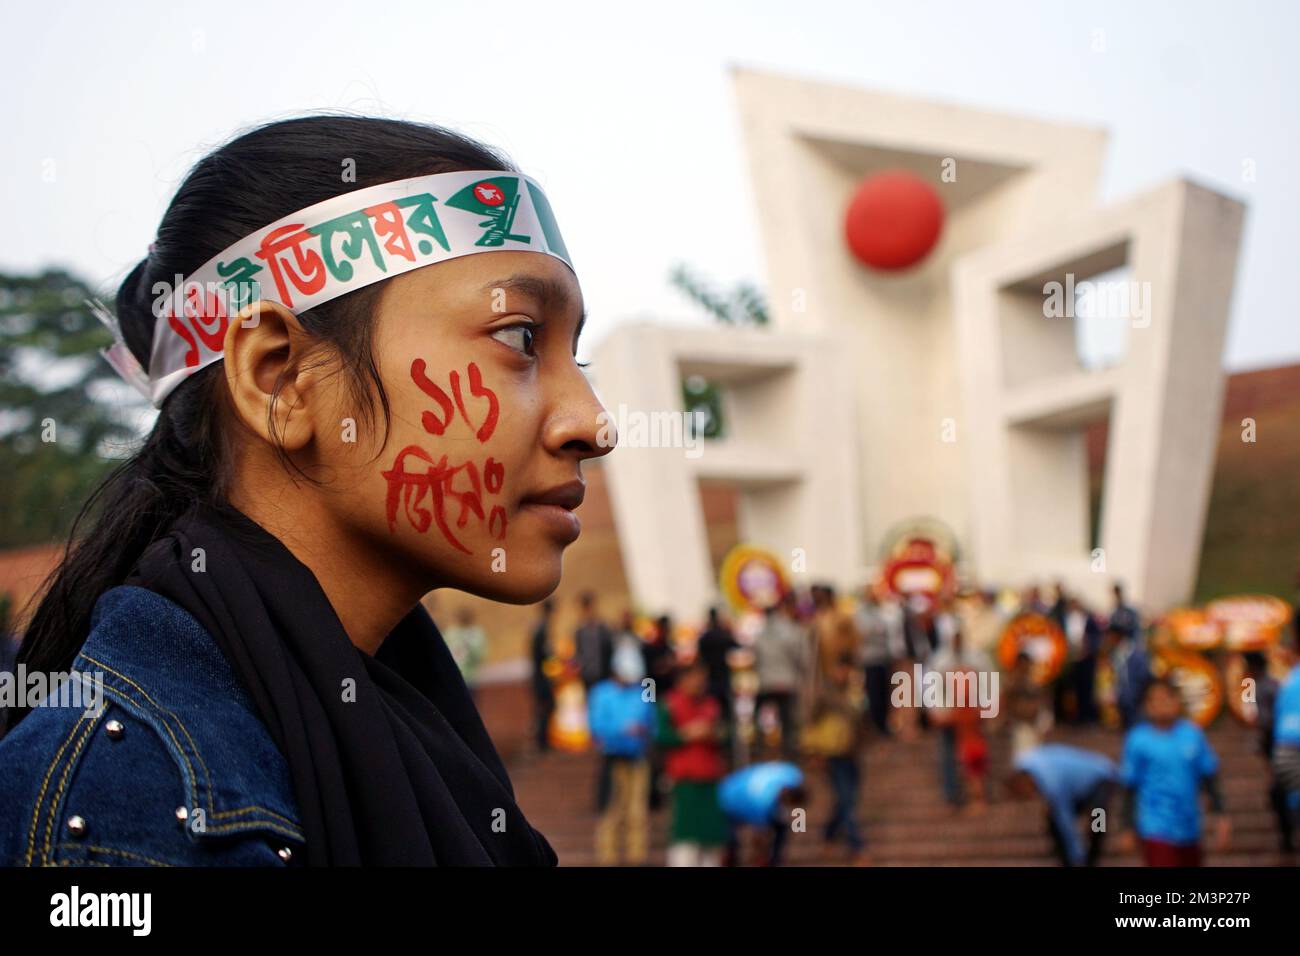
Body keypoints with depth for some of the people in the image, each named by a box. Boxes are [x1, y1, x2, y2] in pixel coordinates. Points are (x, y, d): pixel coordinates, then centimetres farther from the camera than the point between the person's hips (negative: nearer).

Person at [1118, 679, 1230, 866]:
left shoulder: (1193, 733, -1)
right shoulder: (1138, 740, -10)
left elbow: (1209, 778, 7)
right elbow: (1130, 788, -4)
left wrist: (1220, 815, 4)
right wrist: (1128, 828, -1)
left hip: (1189, 828, 5)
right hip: (1157, 830, -4)